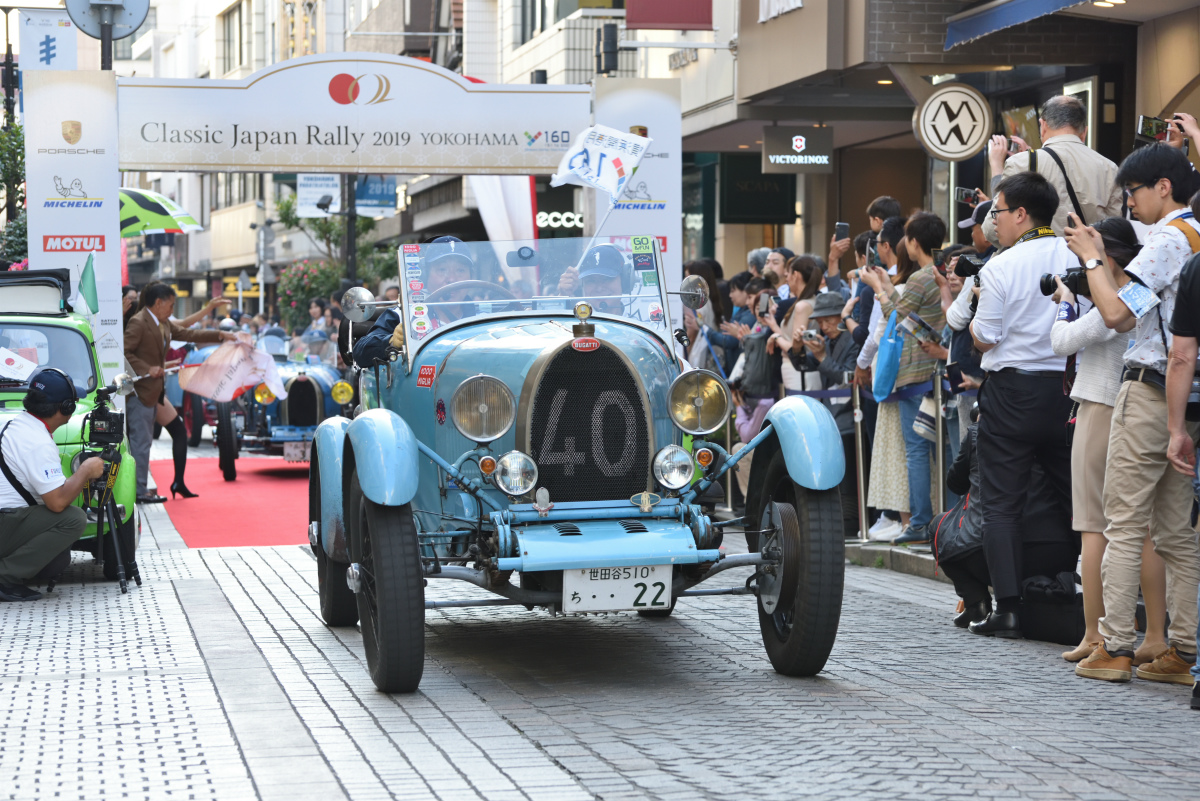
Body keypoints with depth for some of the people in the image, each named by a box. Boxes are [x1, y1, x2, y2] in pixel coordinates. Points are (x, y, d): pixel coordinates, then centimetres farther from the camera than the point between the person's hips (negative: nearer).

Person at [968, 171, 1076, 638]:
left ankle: (1008, 609, -3)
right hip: (1067, 388, 5)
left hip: (1013, 391, -5)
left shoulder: (1002, 268, -11)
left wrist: (976, 306, 10)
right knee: (1077, 498, 11)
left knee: (1001, 504, 1)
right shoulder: (1077, 259, 3)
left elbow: (984, 339, -8)